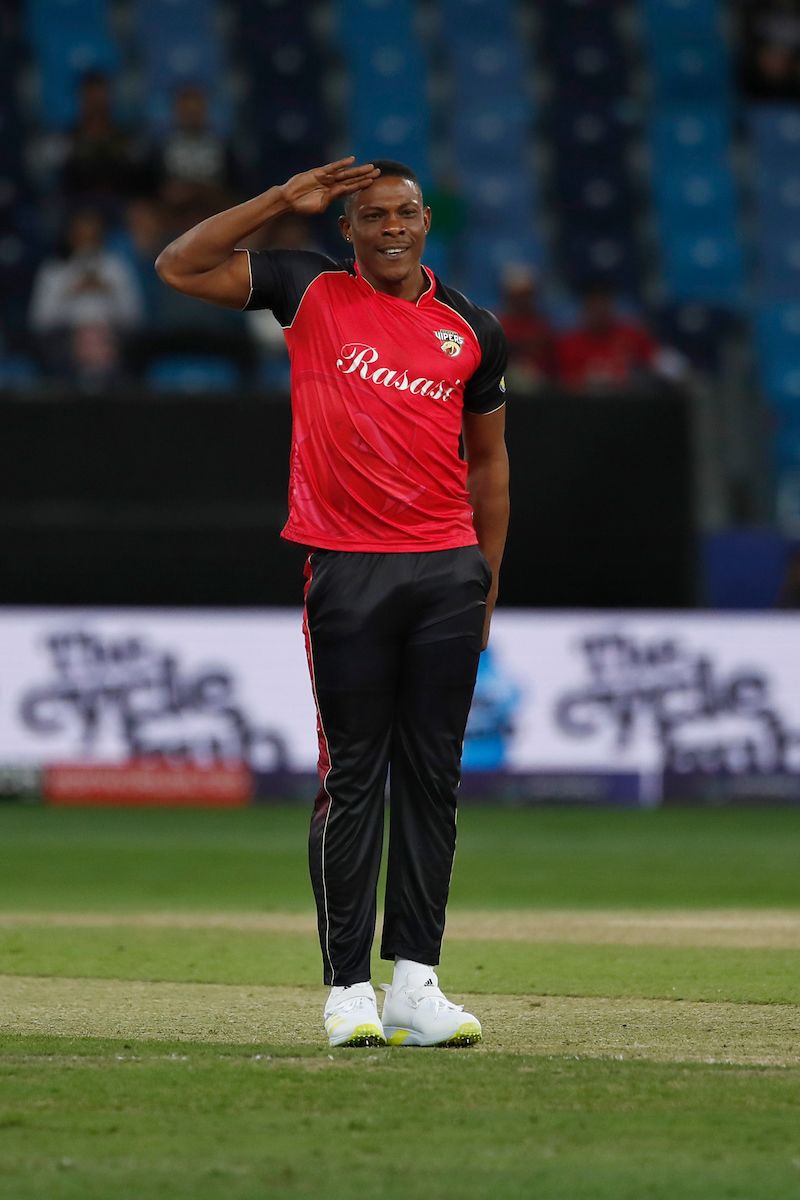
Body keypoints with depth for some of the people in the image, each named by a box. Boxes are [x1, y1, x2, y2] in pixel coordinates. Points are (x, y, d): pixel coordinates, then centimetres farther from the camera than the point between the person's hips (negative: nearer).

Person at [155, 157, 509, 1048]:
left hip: (447, 573, 3)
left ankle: (414, 981, 4)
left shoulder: (471, 330, 11)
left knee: (432, 778, 2)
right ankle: (347, 988, -1)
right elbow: (179, 267, -1)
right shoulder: (311, 291, 5)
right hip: (346, 572, -3)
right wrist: (284, 201, -4)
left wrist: (487, 580, 13)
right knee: (352, 780, -3)